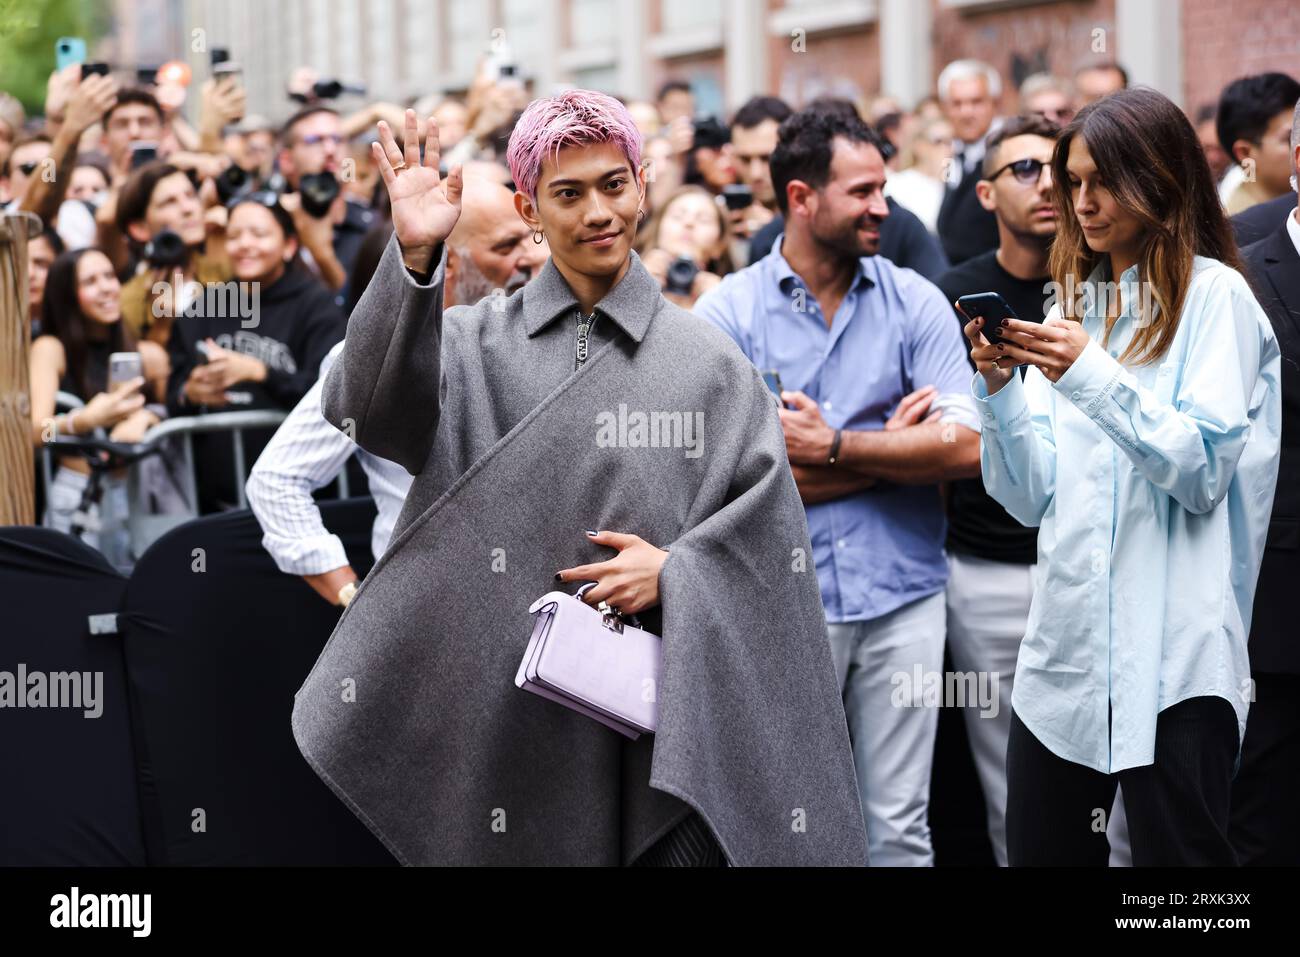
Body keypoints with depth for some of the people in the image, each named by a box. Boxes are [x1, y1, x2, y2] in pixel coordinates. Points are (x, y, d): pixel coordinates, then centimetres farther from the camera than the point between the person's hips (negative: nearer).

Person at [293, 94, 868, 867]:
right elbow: (375, 409, -14)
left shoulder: (706, 360, 5)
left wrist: (677, 571, -13)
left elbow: (769, 516, 2)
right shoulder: (476, 342, 5)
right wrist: (415, 256, -26)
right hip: (506, 710, 0)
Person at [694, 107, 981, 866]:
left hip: (902, 597, 1)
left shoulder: (916, 303, 3)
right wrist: (894, 447, -7)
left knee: (900, 827, 7)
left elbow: (964, 448, -7)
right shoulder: (727, 312, -2)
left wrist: (837, 446, -11)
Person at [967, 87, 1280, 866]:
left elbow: (1204, 473, -13)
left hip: (1172, 659, -6)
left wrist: (1092, 377, -19)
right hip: (1065, 648, 6)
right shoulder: (1074, 304, 16)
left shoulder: (1214, 297, -2)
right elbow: (1033, 498, 12)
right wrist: (1001, 388, -3)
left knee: (1179, 850, -4)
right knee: (1039, 853, 7)